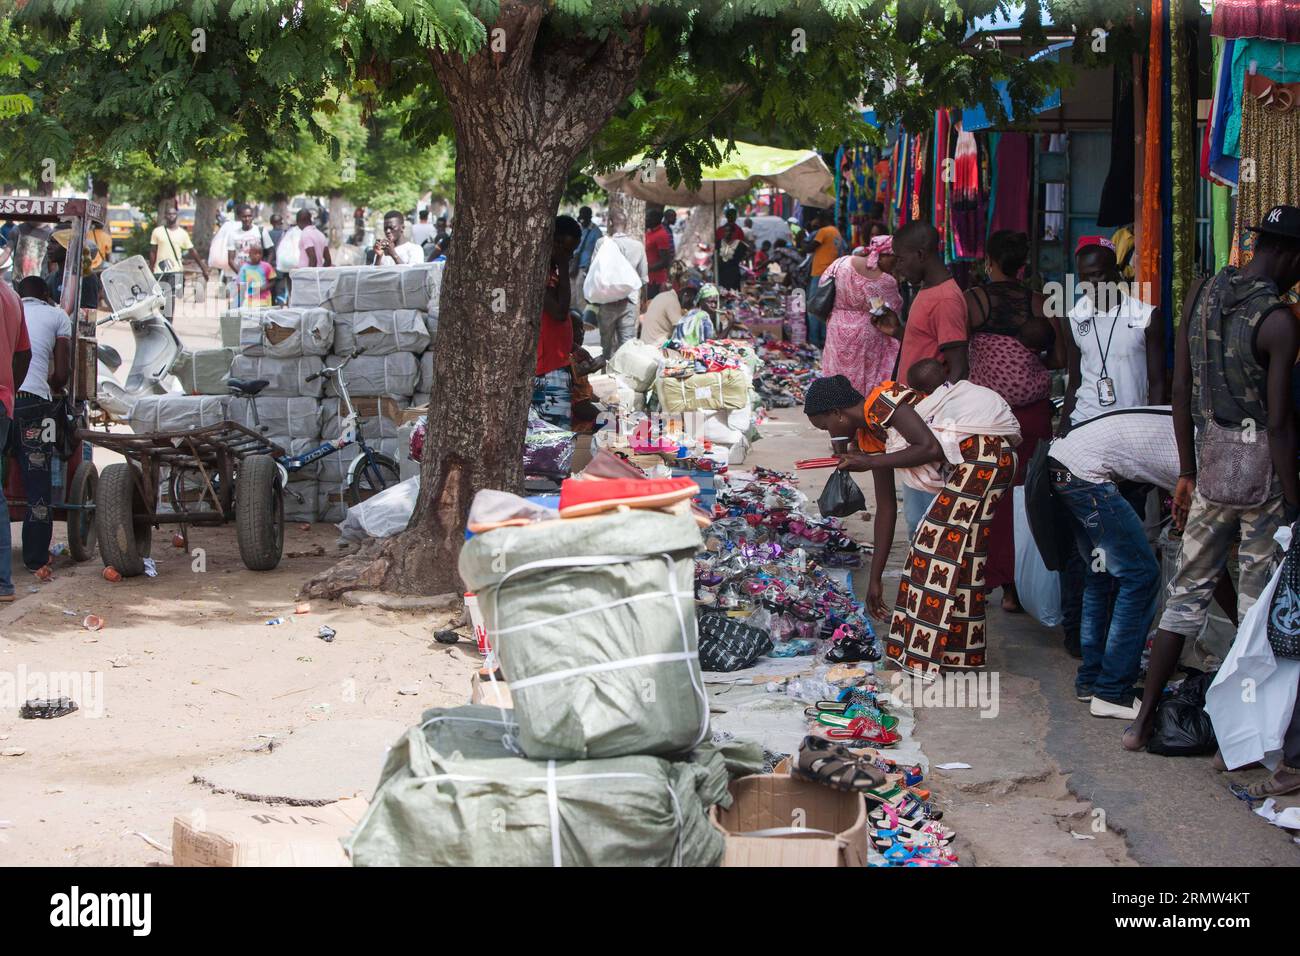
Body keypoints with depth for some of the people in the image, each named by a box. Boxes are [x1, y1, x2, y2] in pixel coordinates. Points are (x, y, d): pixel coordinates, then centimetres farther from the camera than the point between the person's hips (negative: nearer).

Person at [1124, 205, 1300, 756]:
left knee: (1189, 588, 16)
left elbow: (1181, 389, 9)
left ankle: (1143, 720, 20)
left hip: (1212, 460, 6)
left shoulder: (1201, 293, 6)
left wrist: (1188, 473, 17)